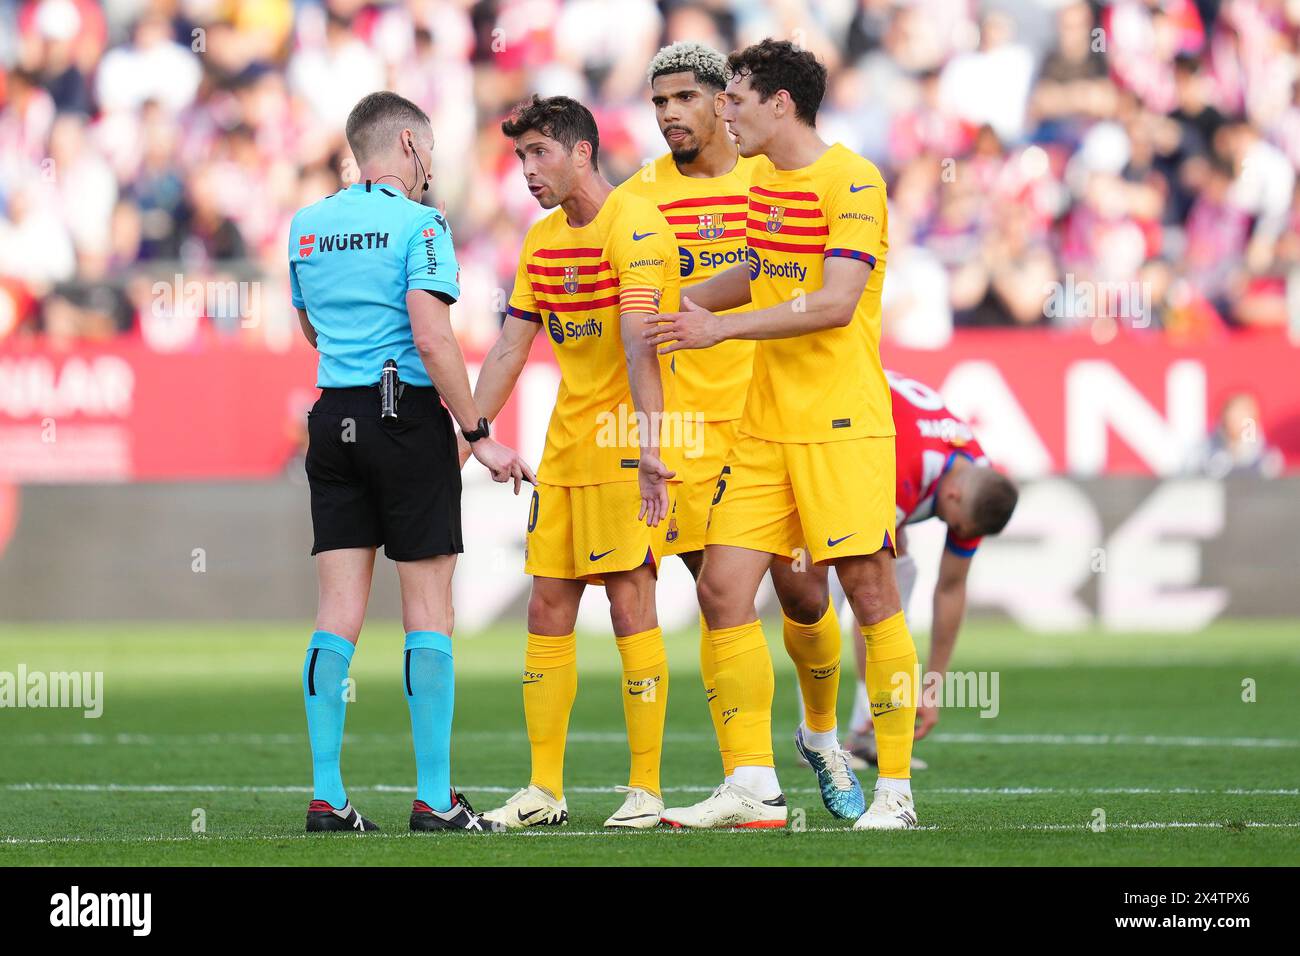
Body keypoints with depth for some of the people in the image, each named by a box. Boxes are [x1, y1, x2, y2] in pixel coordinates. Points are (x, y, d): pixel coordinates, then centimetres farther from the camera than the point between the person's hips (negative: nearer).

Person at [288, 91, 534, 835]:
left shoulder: (307, 227, 11)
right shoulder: (419, 224, -9)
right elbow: (432, 339, -18)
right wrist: (481, 436, -14)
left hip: (334, 415, 6)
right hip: (408, 417, -6)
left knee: (340, 610, 5)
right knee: (429, 610, -1)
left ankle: (327, 796, 1)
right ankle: (435, 798, -3)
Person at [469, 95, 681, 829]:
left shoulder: (632, 225, -13)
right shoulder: (543, 241, 14)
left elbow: (639, 343, -25)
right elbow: (510, 350, 17)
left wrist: (650, 443, -33)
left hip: (626, 445, -8)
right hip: (565, 443, 8)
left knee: (630, 603, -8)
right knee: (548, 608, 6)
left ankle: (646, 790, -3)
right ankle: (544, 791, 10)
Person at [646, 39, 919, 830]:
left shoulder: (851, 181, -11)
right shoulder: (765, 182, 15)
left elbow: (837, 301, -20)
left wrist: (722, 327, -21)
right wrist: (687, 305, 29)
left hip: (843, 424, -8)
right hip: (765, 428, 8)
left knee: (870, 590, -5)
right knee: (723, 586, 0)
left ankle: (896, 789, 2)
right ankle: (754, 789, 4)